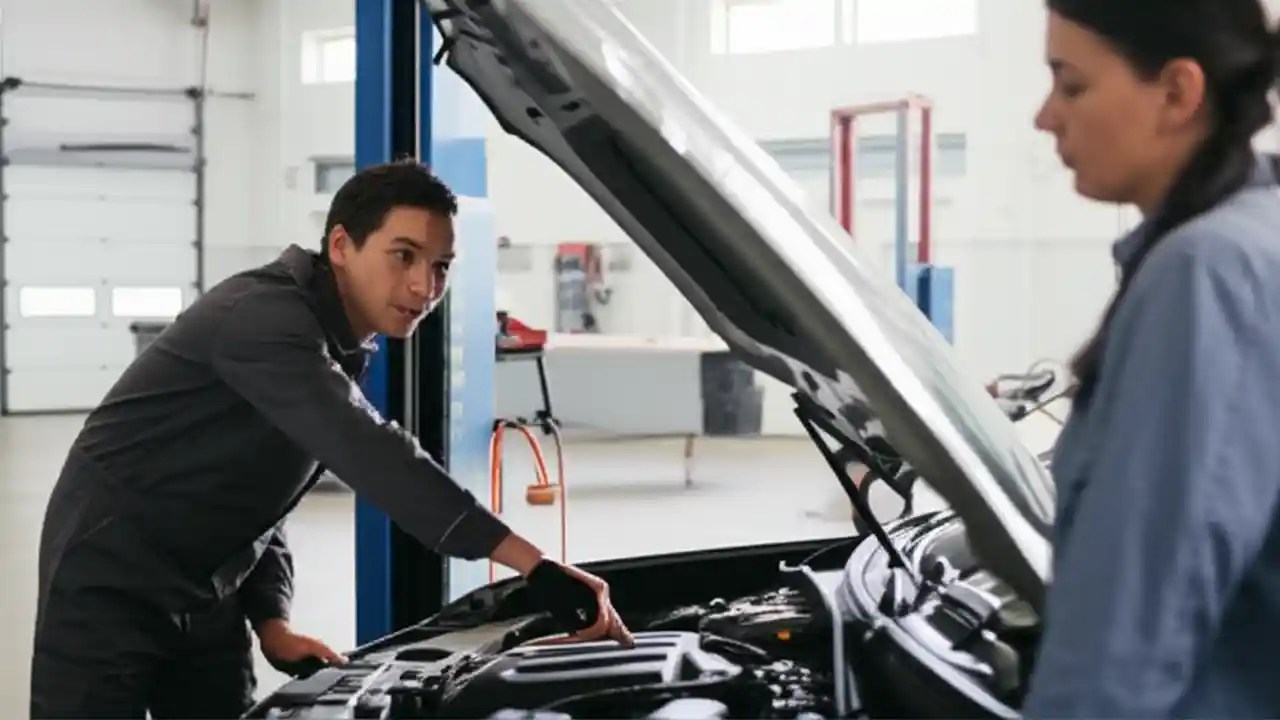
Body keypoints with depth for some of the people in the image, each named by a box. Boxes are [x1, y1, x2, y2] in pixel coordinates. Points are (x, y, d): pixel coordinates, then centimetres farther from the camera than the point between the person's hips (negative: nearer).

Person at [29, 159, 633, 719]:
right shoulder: (266, 317, -24)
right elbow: (369, 453, -37)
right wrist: (533, 566, -43)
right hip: (110, 585, -9)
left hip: (207, 598, 9)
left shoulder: (340, 349, 8)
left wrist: (271, 622, -2)